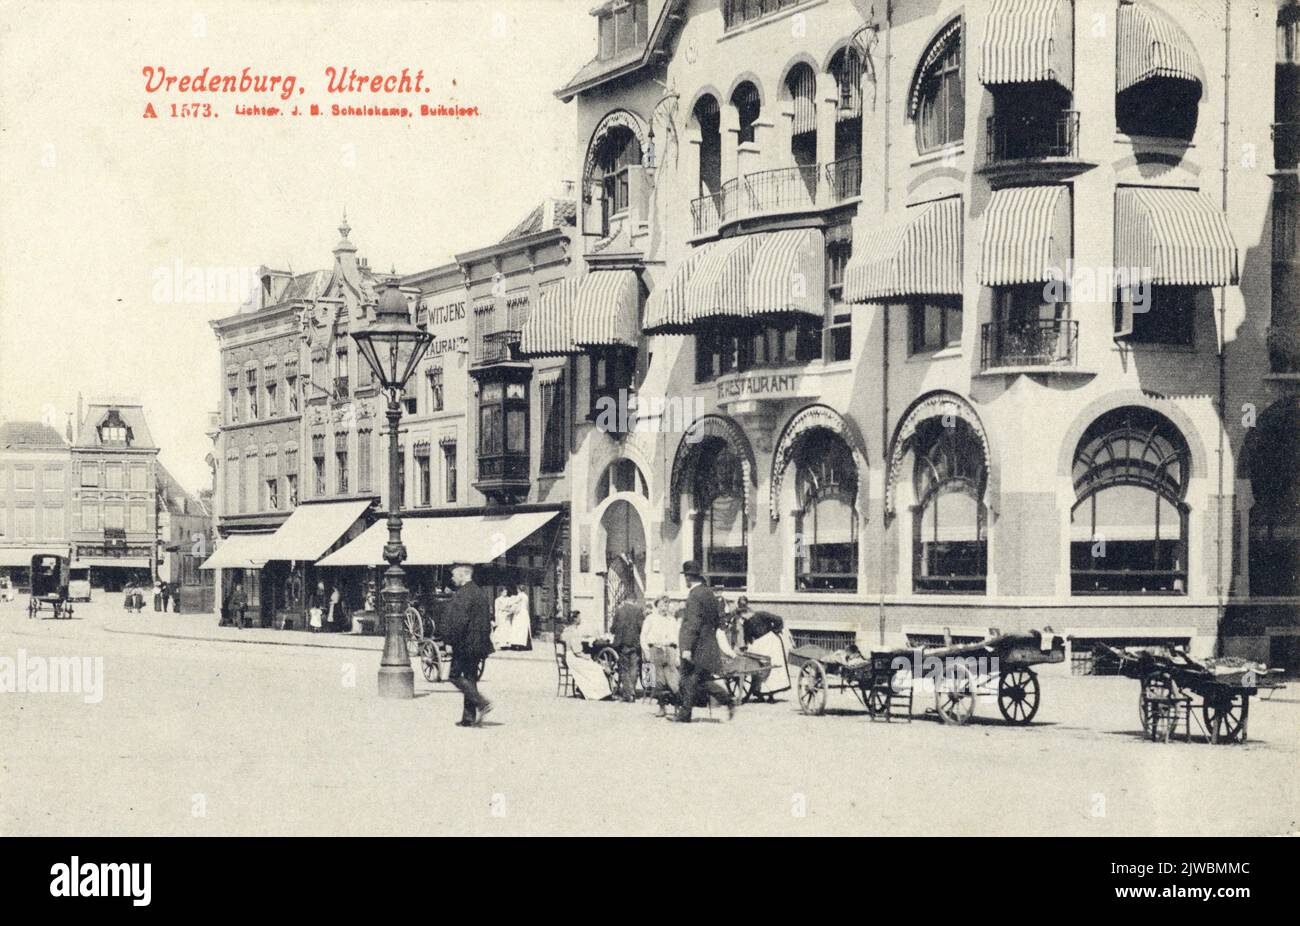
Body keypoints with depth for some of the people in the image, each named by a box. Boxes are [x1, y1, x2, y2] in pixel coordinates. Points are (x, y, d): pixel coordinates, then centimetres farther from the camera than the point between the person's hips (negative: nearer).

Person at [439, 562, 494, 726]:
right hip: (478, 644, 9)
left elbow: (459, 621, -23)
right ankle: (469, 718, 11)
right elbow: (488, 619, 18)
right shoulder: (480, 593, 14)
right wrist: (484, 641, 21)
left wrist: (451, 639, -12)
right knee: (470, 678, 11)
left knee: (455, 675, -2)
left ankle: (482, 703, -14)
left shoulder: (463, 595, -15)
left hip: (464, 644, -9)